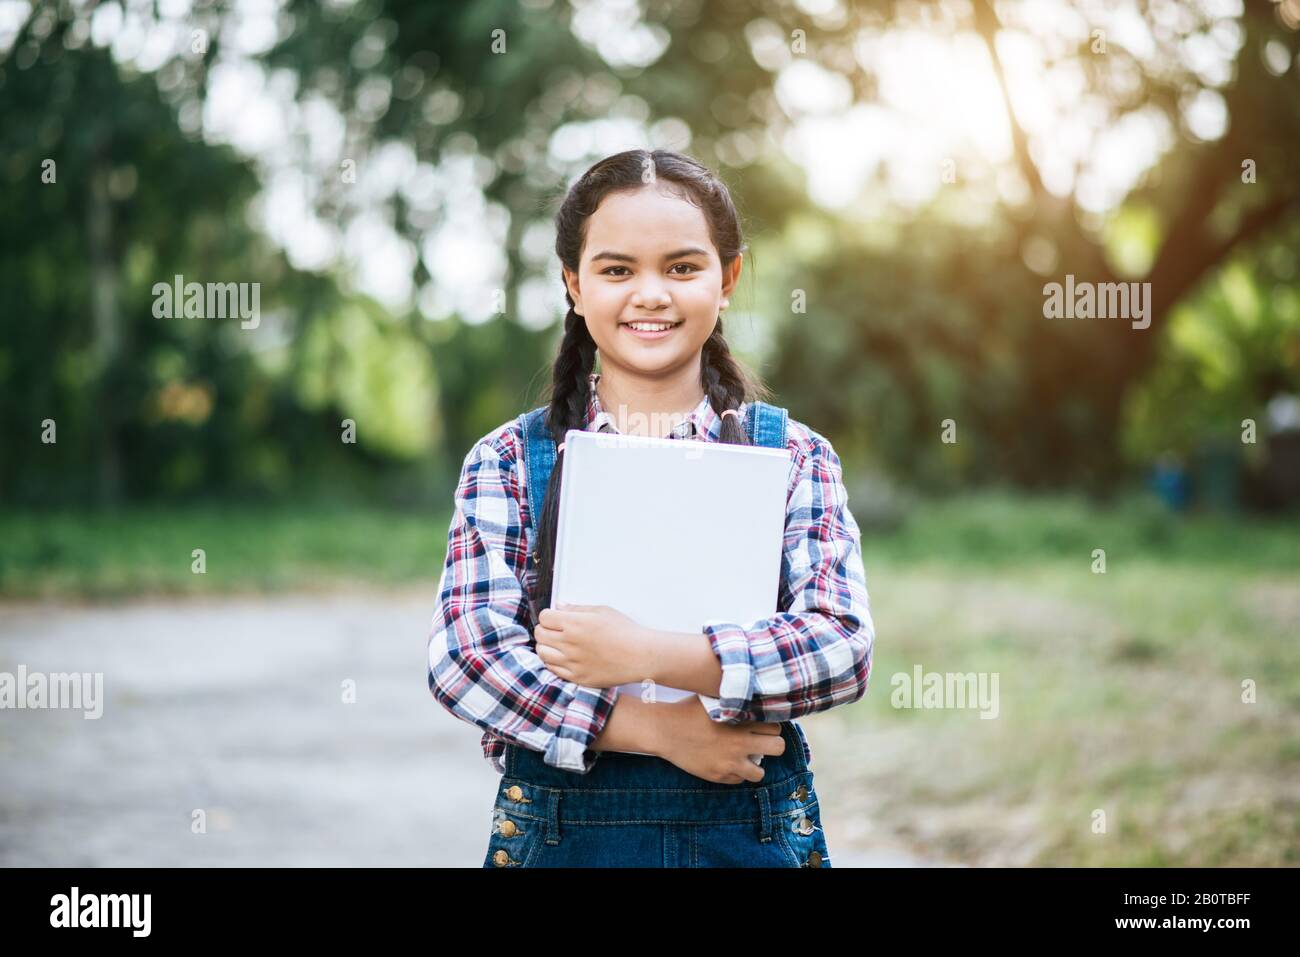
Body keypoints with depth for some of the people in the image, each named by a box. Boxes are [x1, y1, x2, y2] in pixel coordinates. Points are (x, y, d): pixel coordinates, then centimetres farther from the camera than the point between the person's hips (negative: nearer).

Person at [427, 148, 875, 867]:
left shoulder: (795, 457, 2)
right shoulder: (509, 460, 1)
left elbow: (842, 645, -11)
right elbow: (462, 656, -10)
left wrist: (651, 655, -23)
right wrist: (655, 728, -20)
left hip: (753, 833, 0)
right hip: (559, 831, 0)